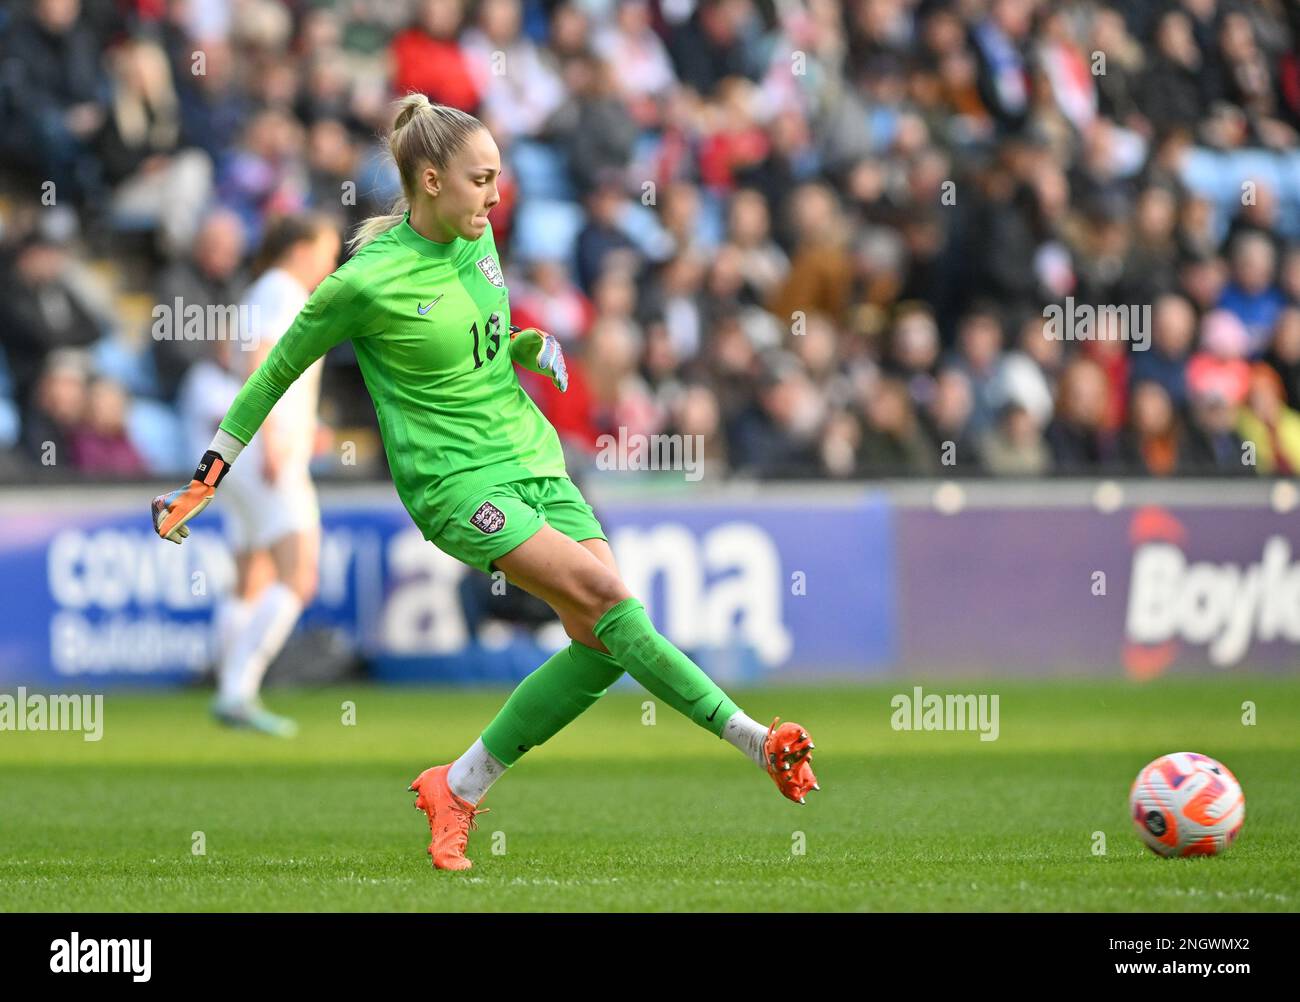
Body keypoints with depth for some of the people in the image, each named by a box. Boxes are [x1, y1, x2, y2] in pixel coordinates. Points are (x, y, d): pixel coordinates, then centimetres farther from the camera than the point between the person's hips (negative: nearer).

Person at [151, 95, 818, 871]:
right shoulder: (366, 283, -13)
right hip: (455, 481, -8)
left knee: (603, 643, -5)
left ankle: (459, 790, 7)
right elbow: (281, 369, 0)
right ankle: (755, 741, -21)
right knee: (607, 596, -23)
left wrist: (536, 345, 4)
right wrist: (213, 469, 5)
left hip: (533, 459, 8)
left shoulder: (478, 239, 7)